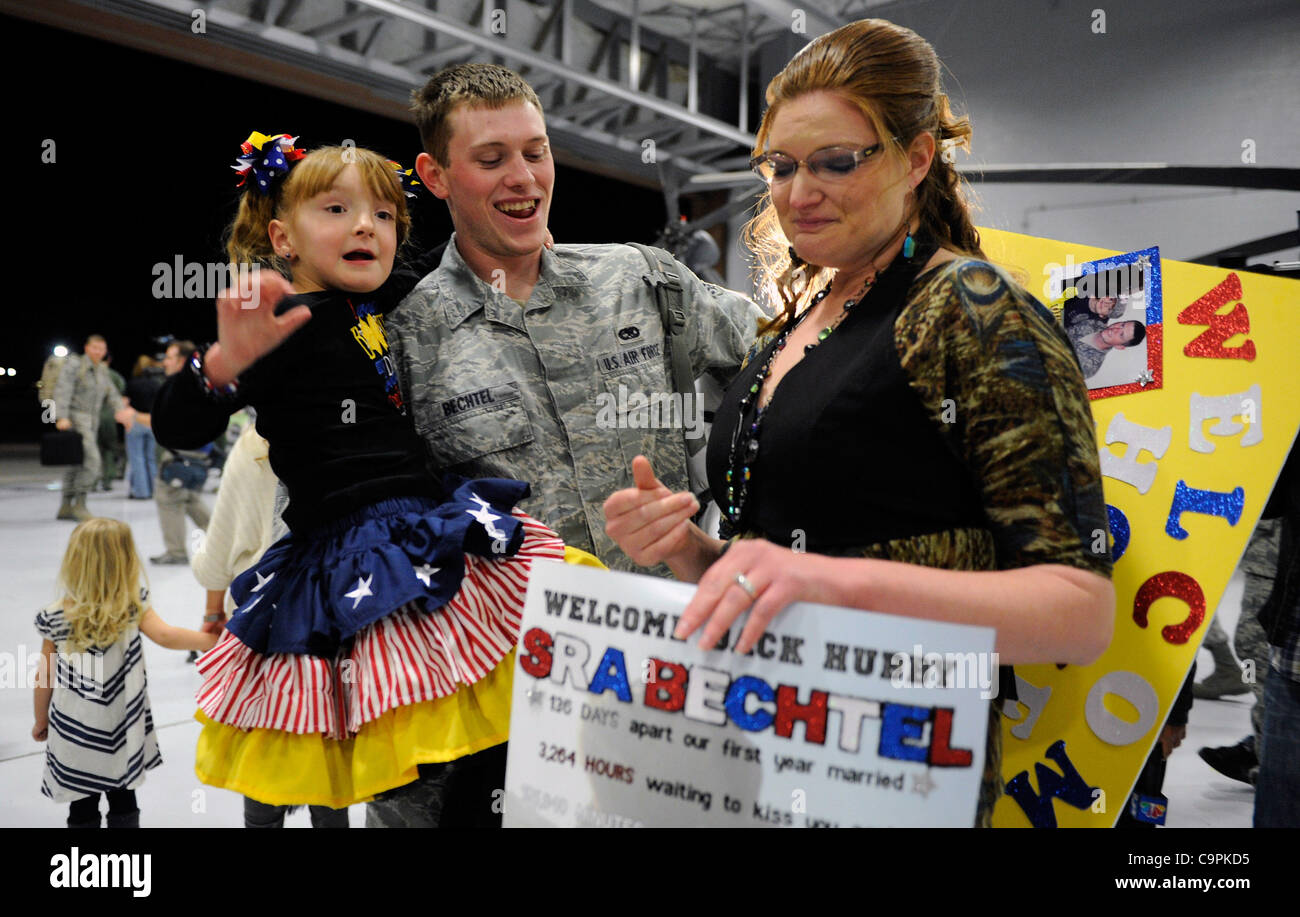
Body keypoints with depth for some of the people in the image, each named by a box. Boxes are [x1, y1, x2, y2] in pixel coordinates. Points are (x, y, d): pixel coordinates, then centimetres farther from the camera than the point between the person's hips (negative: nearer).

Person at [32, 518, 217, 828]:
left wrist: (41, 722, 12)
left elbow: (44, 677, -2)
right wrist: (210, 640, -19)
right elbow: (164, 635, -28)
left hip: (75, 735, 0)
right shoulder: (133, 607, -13)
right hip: (121, 733, 0)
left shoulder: (56, 618, -10)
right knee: (124, 805, 17)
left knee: (82, 810, 13)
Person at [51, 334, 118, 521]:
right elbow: (63, 390, -16)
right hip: (75, 419, -8)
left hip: (92, 421, 8)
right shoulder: (74, 364, -7)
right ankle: (79, 504, -9)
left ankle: (66, 507, 17)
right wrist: (62, 416, -26)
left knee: (77, 463, 10)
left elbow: (110, 396, 16)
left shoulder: (102, 371, 15)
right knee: (92, 460, -17)